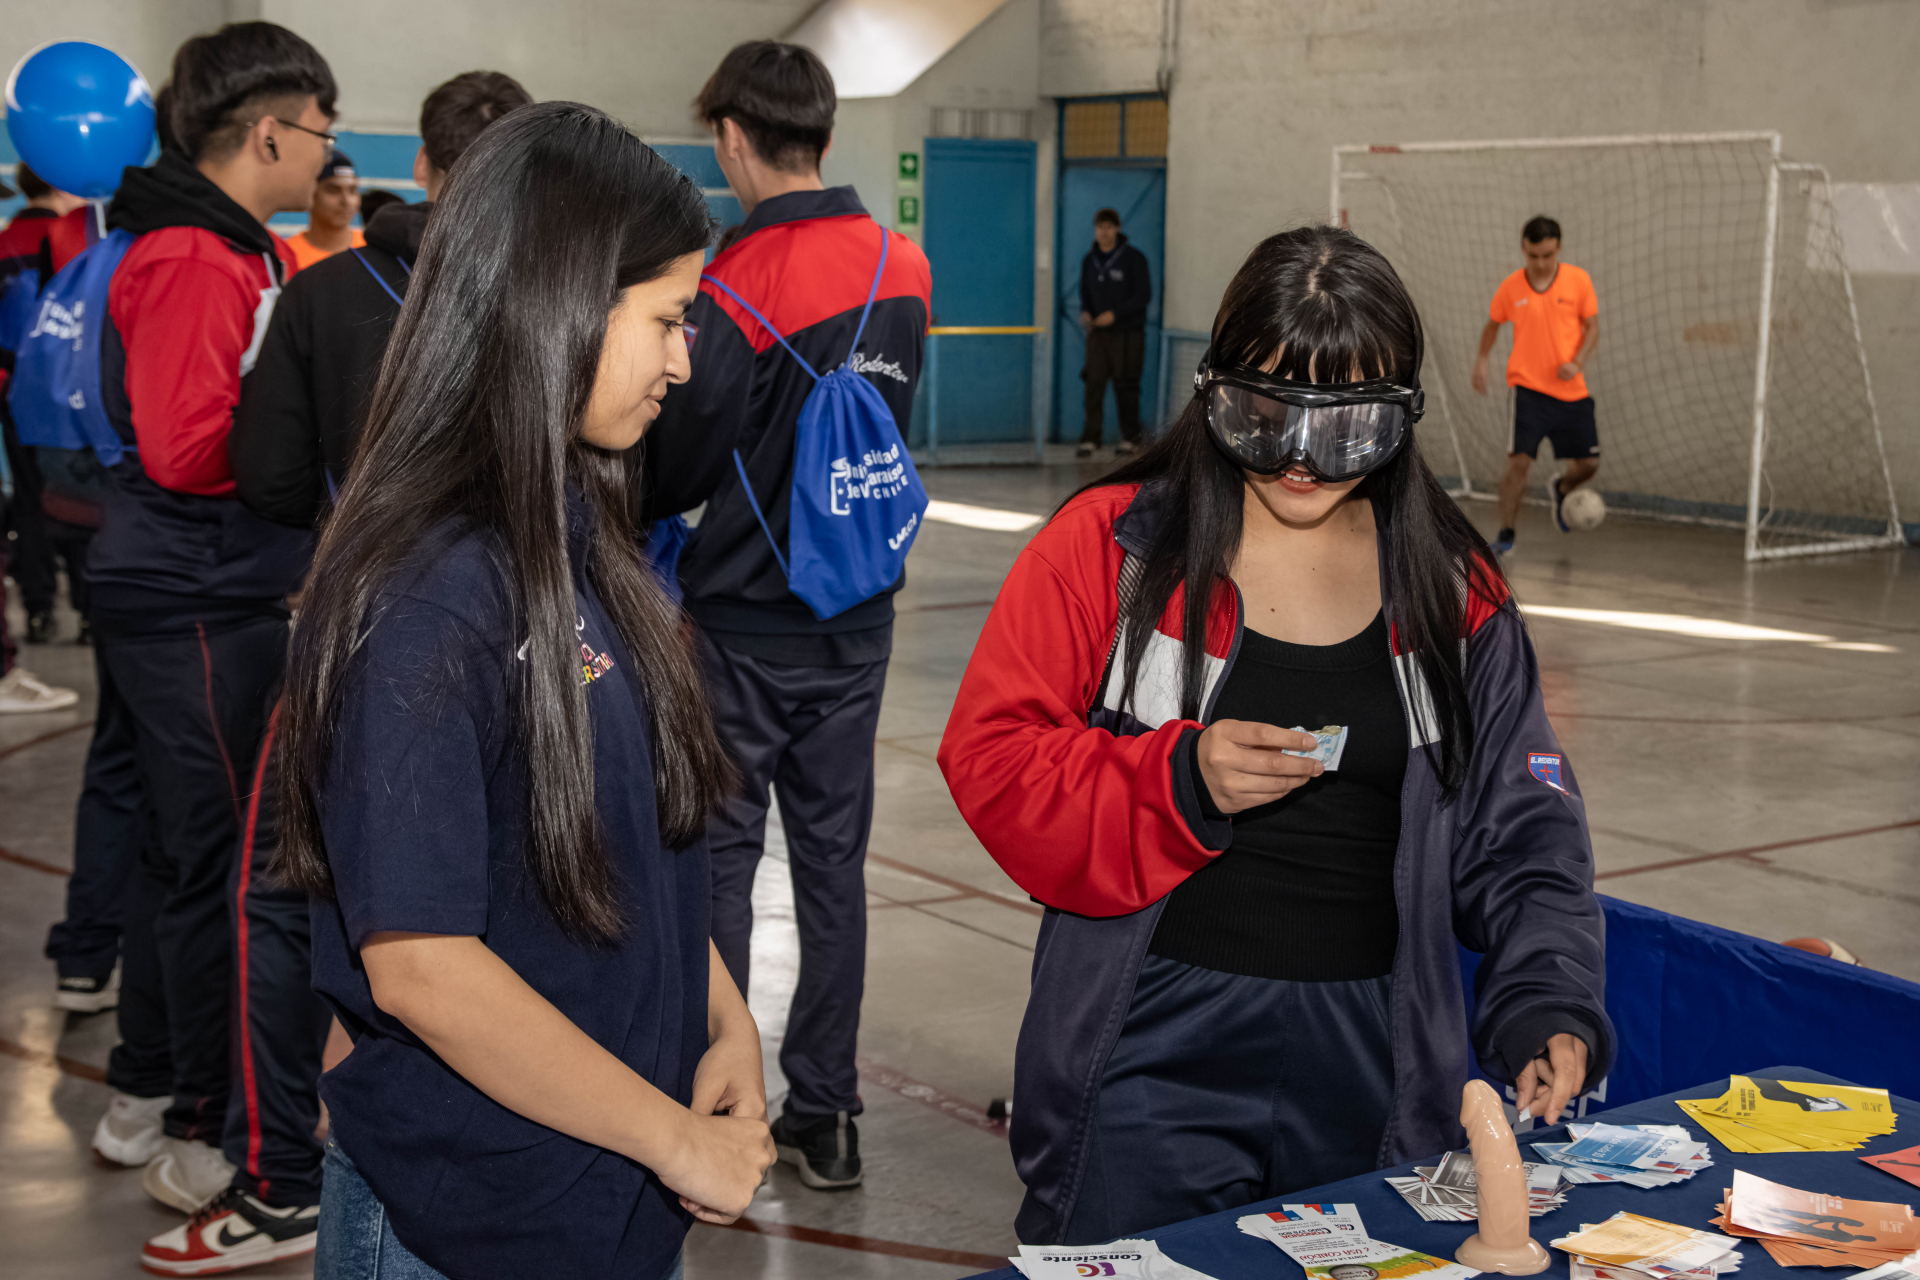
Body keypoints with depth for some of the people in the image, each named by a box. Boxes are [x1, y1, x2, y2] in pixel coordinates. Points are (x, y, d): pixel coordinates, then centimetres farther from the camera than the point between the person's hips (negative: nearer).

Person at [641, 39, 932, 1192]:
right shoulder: (906, 269, 1)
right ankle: (824, 1115, 18)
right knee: (833, 855, 11)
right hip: (858, 618, 5)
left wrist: (630, 503, 9)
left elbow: (675, 469, -11)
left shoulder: (739, 287, -18)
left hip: (745, 621, -5)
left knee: (717, 857, 6)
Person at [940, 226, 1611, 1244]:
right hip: (1151, 1057, -2)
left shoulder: (1454, 592, 6)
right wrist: (1180, 780, -20)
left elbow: (1519, 835, 7)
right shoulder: (1112, 545, -3)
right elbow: (993, 760, -7)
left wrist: (1547, 1005, -8)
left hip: (1374, 1062, 3)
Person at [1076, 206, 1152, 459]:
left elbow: (1144, 294, -6)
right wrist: (1085, 312, -3)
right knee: (1094, 384, -4)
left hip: (1127, 333, -4)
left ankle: (1130, 438, 8)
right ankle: (1090, 437, 0)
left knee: (1125, 386, -2)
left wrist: (1115, 314, -15)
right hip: (1097, 332, 4)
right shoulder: (1089, 260, 10)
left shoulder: (1133, 258, -4)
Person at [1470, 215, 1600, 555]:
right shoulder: (1510, 287, -2)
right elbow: (1492, 324, 16)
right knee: (1519, 460, -14)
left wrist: (1578, 361, -13)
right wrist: (1481, 359, 4)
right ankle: (1505, 534, 0)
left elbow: (1592, 326, 3)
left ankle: (1560, 489, 41)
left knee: (1588, 464, 5)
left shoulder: (1578, 280, -3)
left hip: (1572, 390, 2)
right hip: (1529, 387, -2)